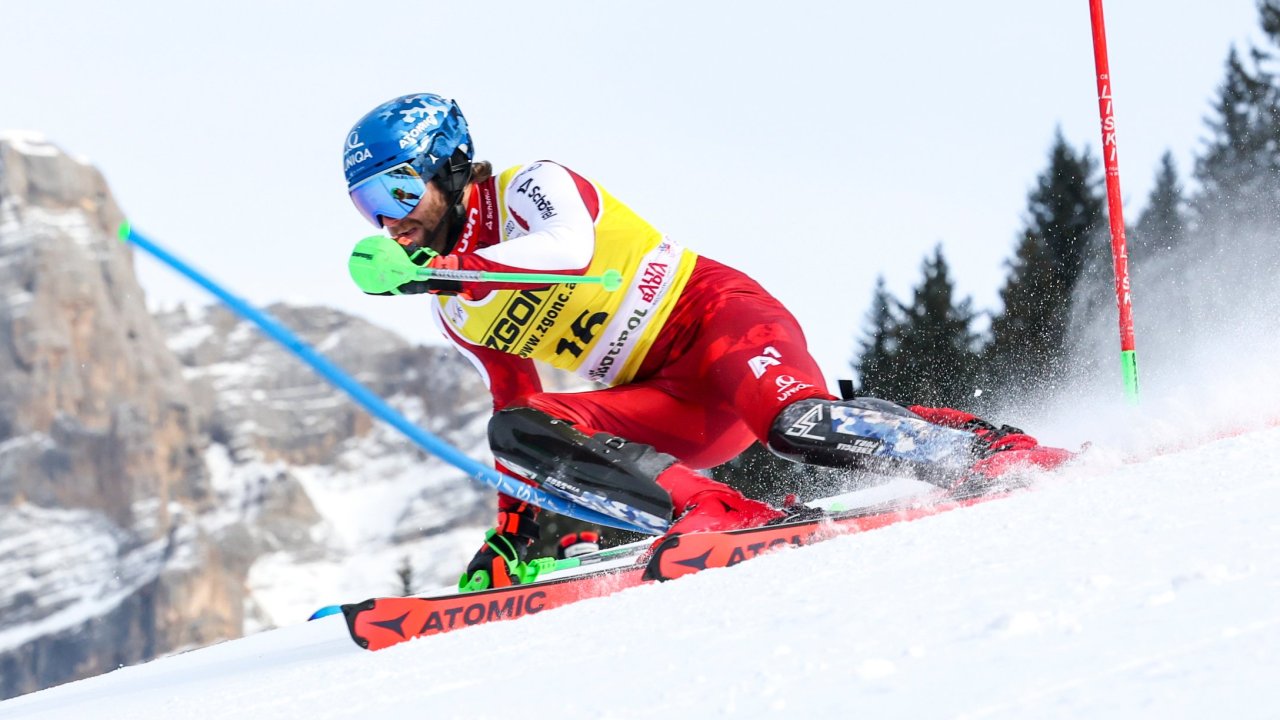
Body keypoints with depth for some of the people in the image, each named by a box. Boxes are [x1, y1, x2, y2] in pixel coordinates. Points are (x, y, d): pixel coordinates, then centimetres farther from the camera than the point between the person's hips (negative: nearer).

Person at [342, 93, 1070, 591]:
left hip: (712, 313, -7)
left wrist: (437, 268, -38)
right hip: (673, 408, 7)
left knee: (796, 425, -36)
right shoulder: (455, 310, 16)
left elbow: (567, 246, -30)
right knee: (518, 432, -19)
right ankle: (724, 517, -31)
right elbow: (517, 402, 24)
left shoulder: (528, 186, -7)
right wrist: (512, 526, 17)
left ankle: (995, 452, -17)